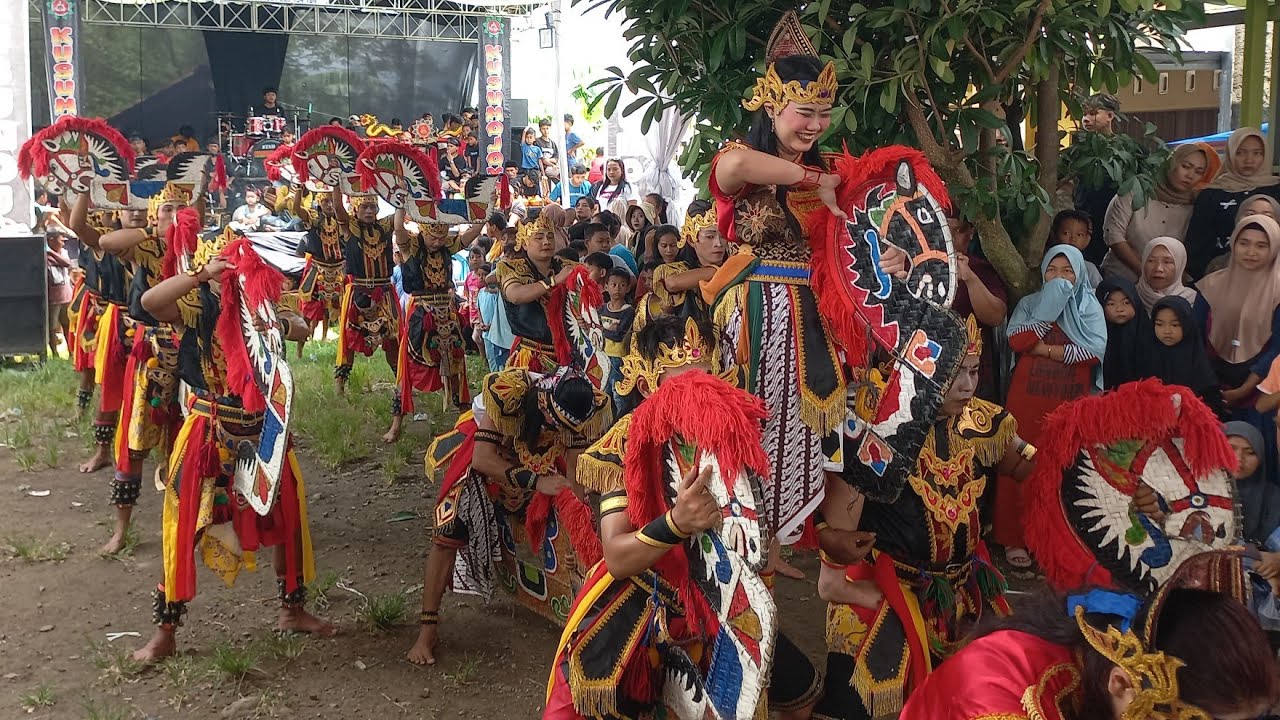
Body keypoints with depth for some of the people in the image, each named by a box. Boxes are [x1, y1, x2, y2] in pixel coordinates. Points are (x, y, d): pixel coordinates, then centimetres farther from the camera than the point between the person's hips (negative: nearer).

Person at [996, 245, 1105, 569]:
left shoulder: (1090, 307, 9)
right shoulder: (1029, 303, 10)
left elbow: (1095, 350, -8)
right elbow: (1016, 340, -9)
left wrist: (1043, 349, -8)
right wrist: (1050, 308, -9)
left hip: (1072, 400, 0)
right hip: (1029, 397, 0)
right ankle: (1016, 538, 6)